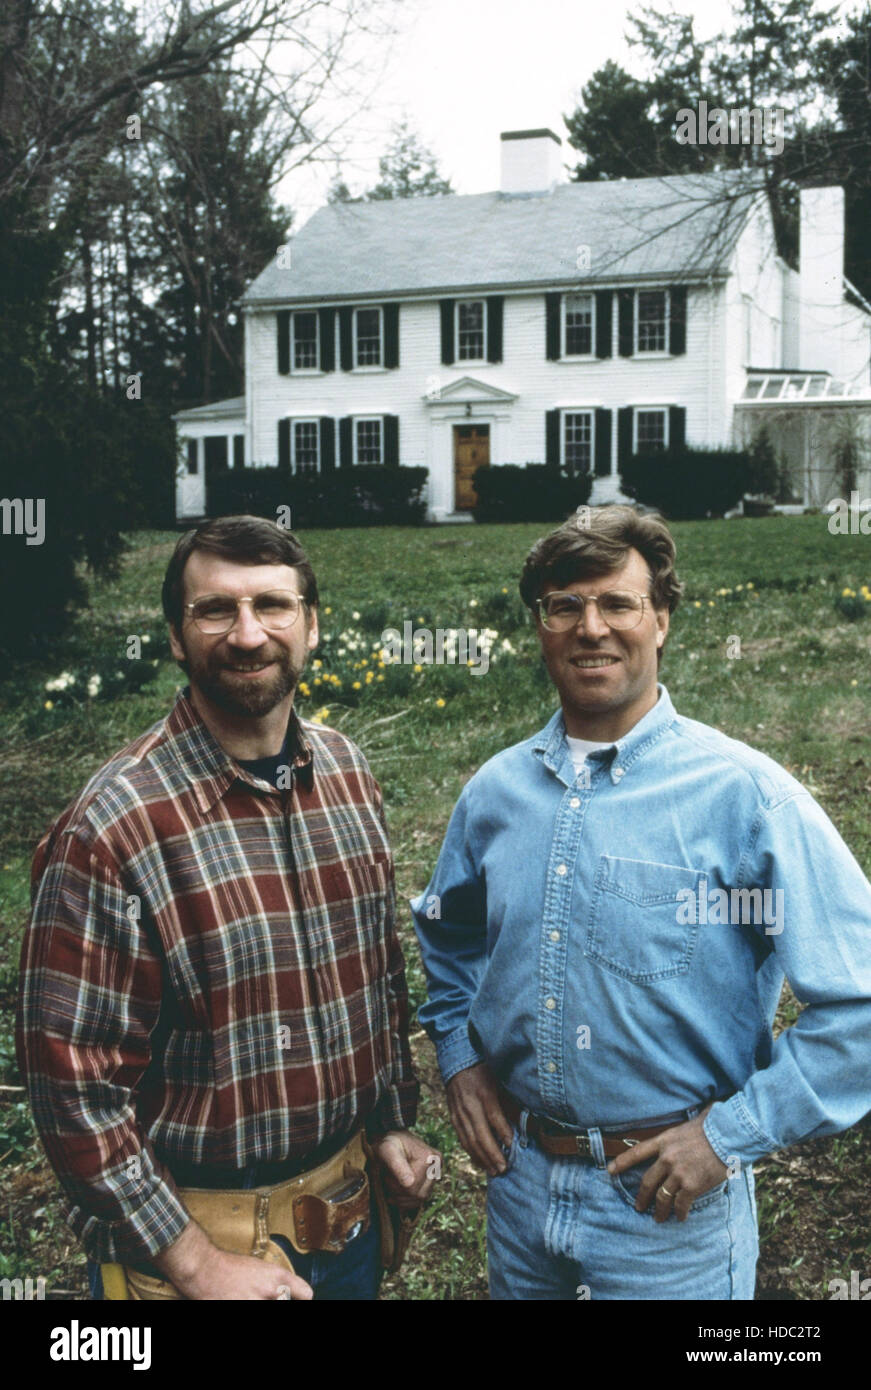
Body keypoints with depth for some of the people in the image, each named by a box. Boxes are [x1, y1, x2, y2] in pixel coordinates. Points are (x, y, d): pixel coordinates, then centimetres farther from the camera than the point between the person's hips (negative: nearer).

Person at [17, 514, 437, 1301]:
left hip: (350, 1201, 6)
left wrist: (393, 1120, 9)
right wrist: (194, 1264, -16)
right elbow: (72, 1080, -18)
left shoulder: (347, 773, -2)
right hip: (199, 1227, -5)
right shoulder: (112, 827, -20)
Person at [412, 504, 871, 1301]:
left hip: (669, 1206, -4)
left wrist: (733, 1133, -17)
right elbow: (448, 935, 19)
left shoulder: (744, 796, -16)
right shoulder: (495, 791, 0)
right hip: (520, 1180, 5)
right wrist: (458, 1055, 6)